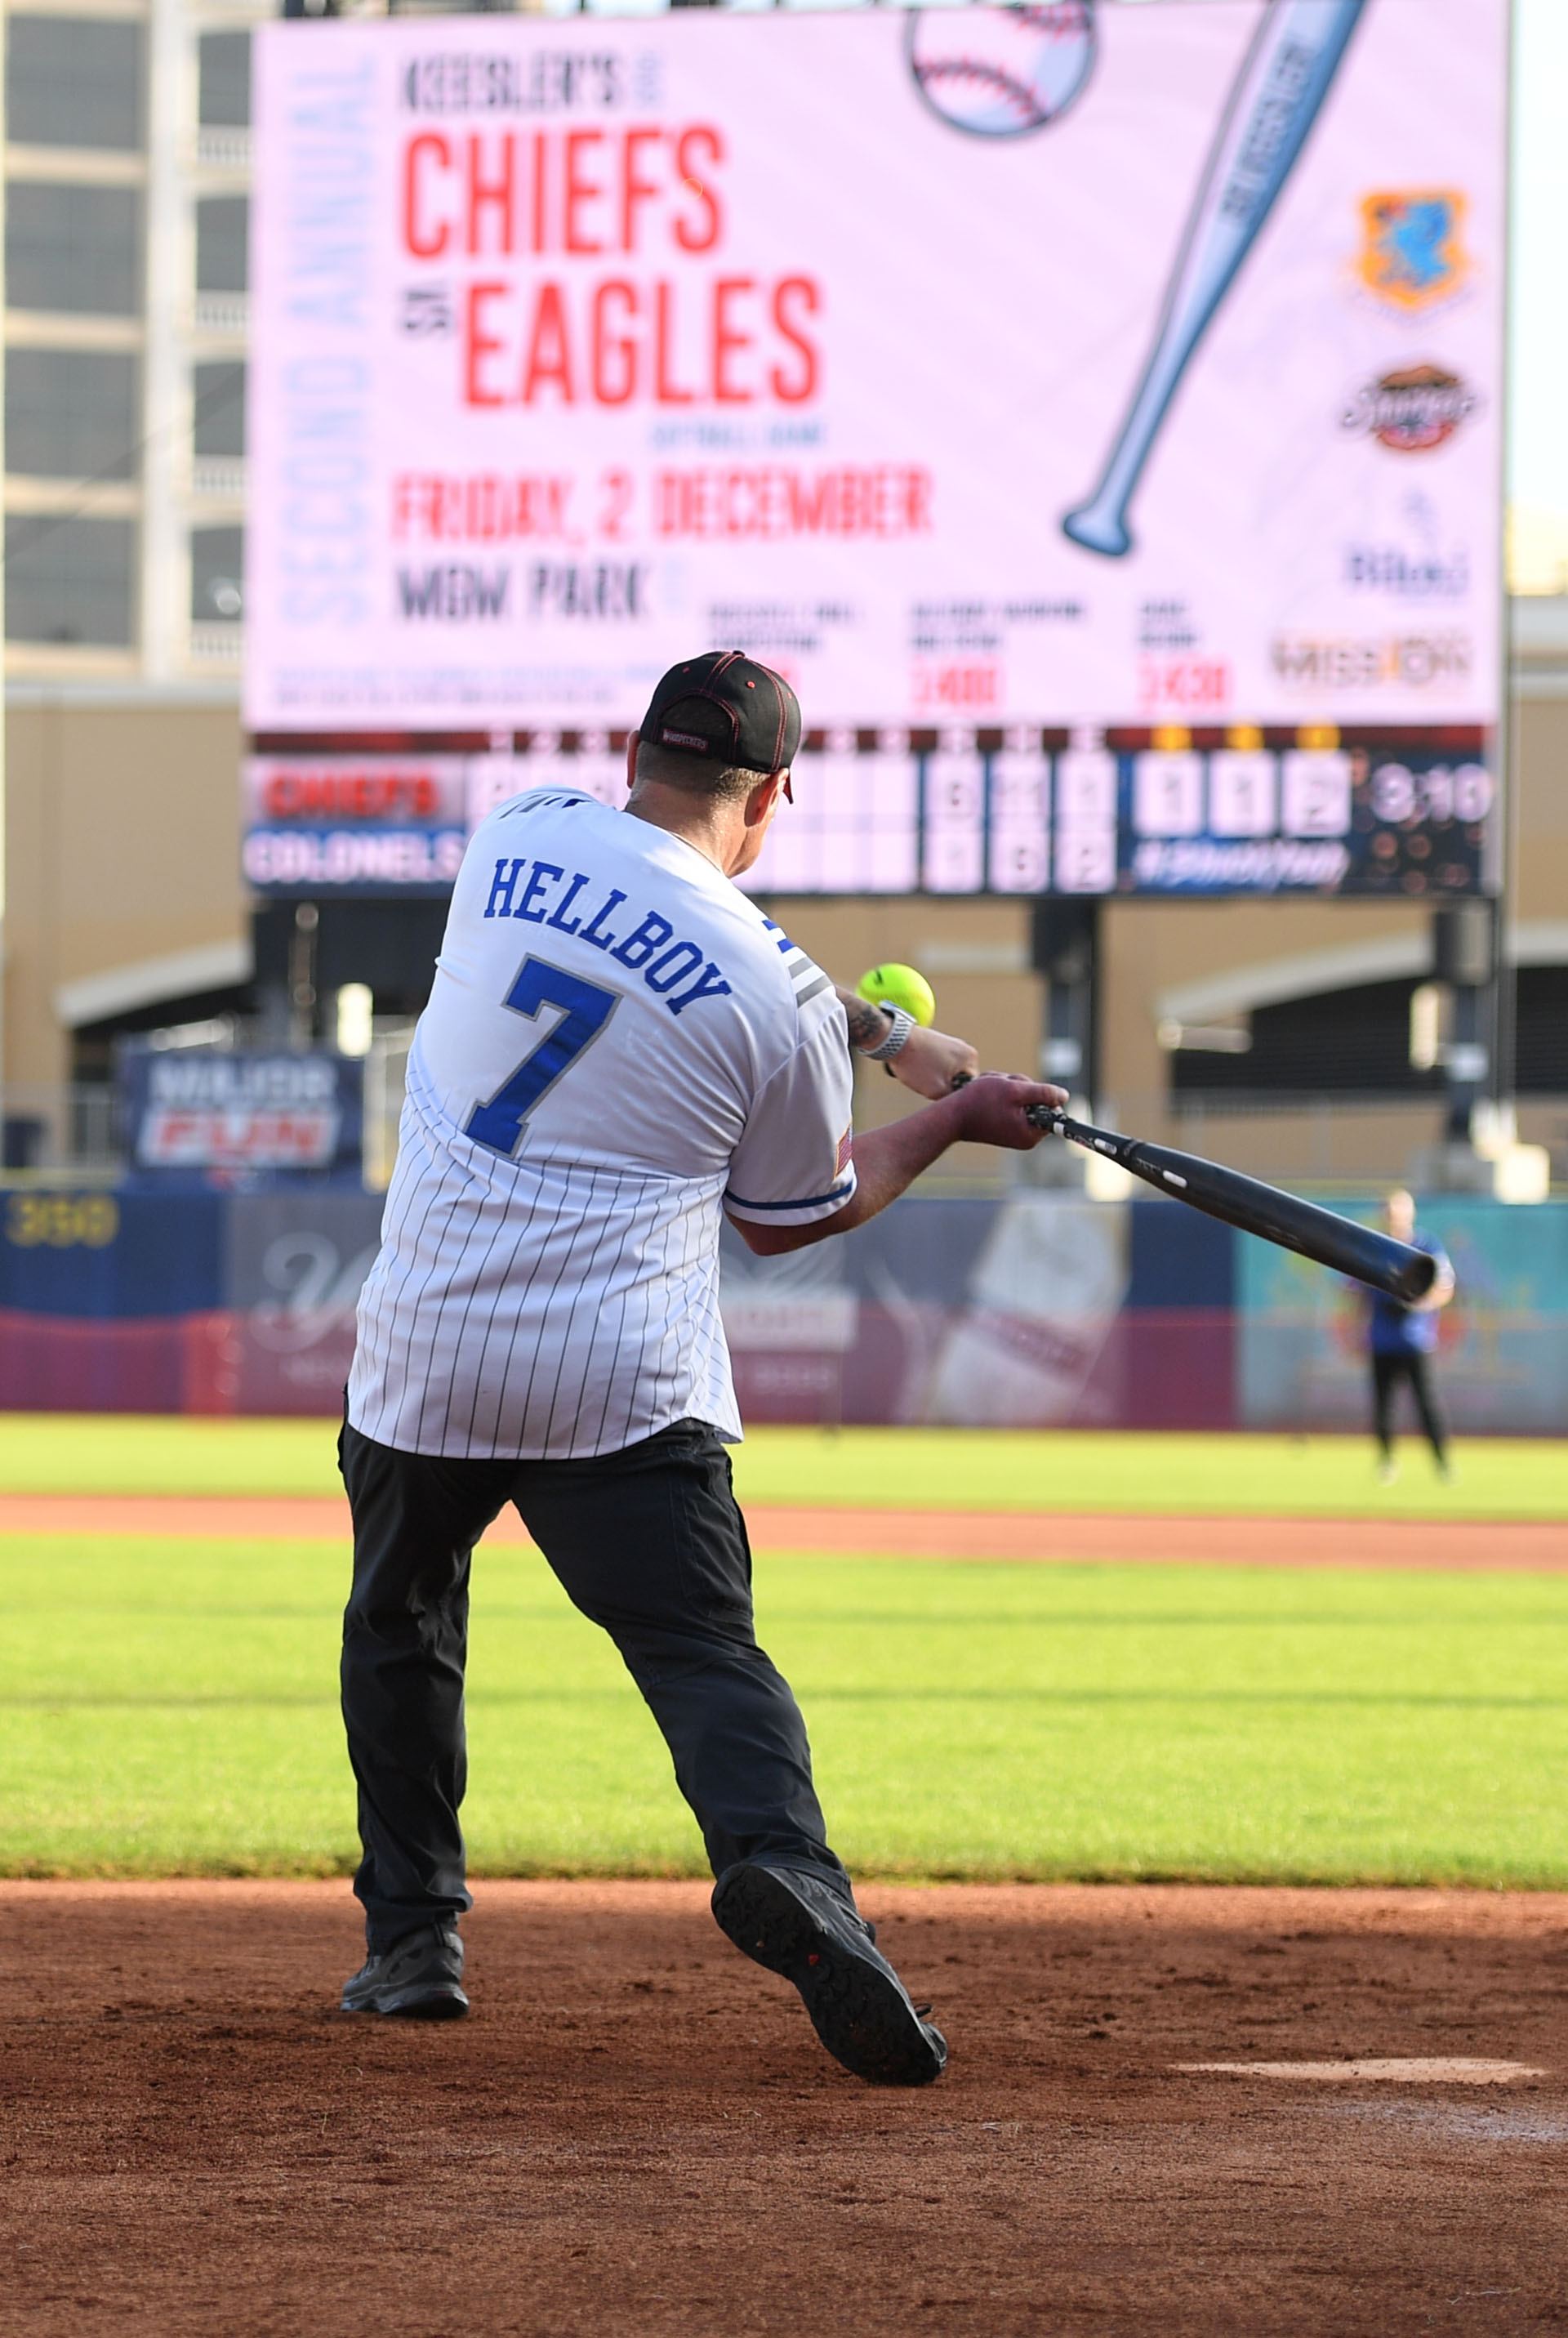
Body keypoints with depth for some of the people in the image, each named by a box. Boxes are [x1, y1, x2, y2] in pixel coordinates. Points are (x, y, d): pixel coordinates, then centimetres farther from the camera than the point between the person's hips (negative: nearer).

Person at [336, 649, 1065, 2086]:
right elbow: (791, 1218, 9)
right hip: (626, 1382, -3)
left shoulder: (520, 834, 2)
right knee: (703, 1649, -3)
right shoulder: (779, 997, -5)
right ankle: (781, 1862, -32)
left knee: (400, 1627, 25)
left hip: (421, 1356, 3)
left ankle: (411, 1934, 25)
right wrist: (954, 1122, 20)